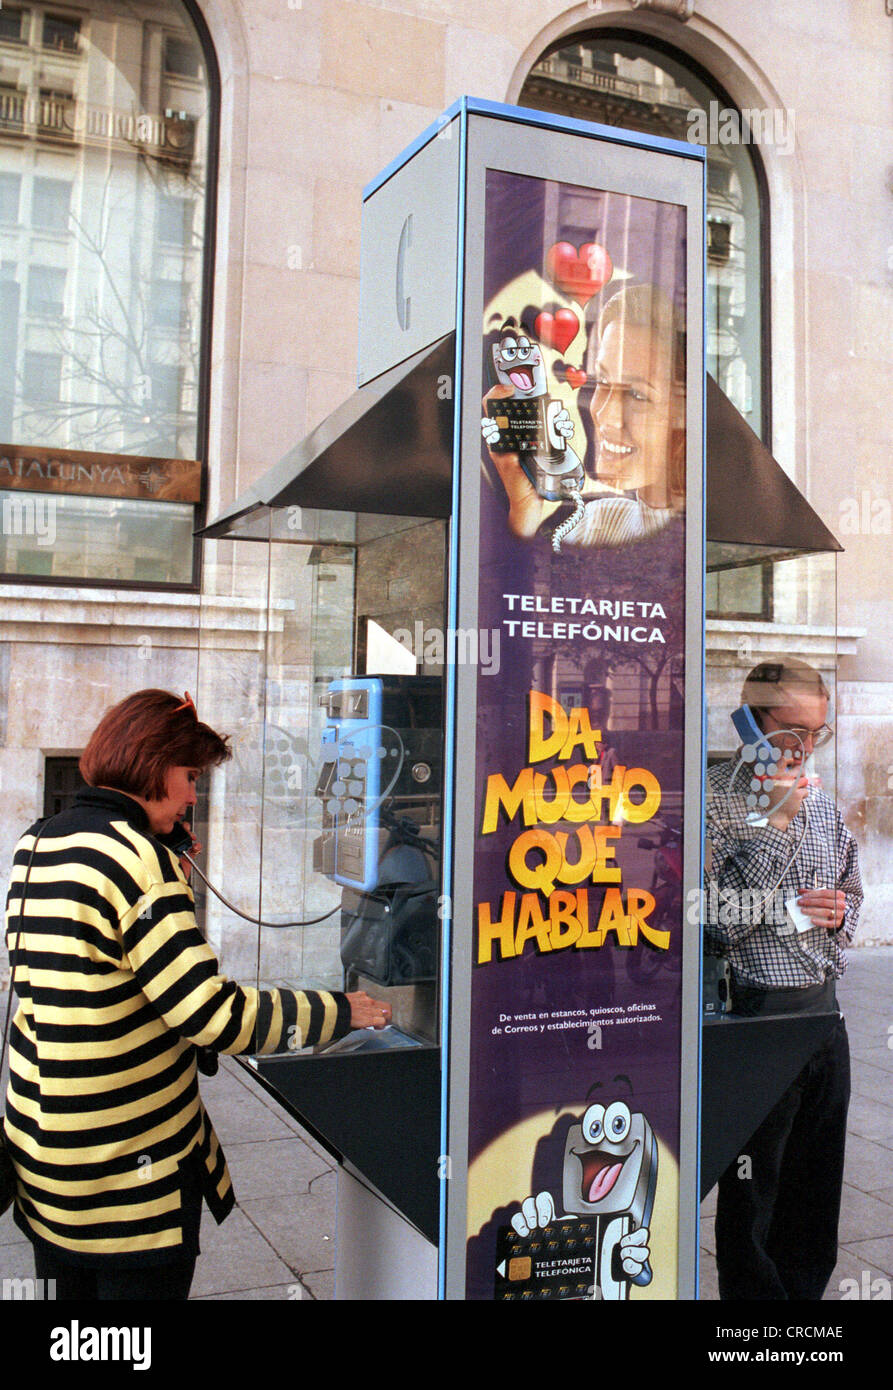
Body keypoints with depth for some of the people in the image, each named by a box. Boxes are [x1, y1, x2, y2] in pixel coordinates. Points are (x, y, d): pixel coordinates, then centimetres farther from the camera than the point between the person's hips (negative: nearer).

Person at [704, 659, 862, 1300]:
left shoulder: (821, 799, 11)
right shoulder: (715, 797, -12)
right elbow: (713, 914, -20)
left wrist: (839, 912, 0)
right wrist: (774, 824, -18)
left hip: (823, 1007, 7)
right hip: (757, 1013, -6)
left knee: (819, 1184, 16)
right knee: (750, 1189, 6)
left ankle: (805, 1289, 33)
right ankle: (755, 1294, 24)